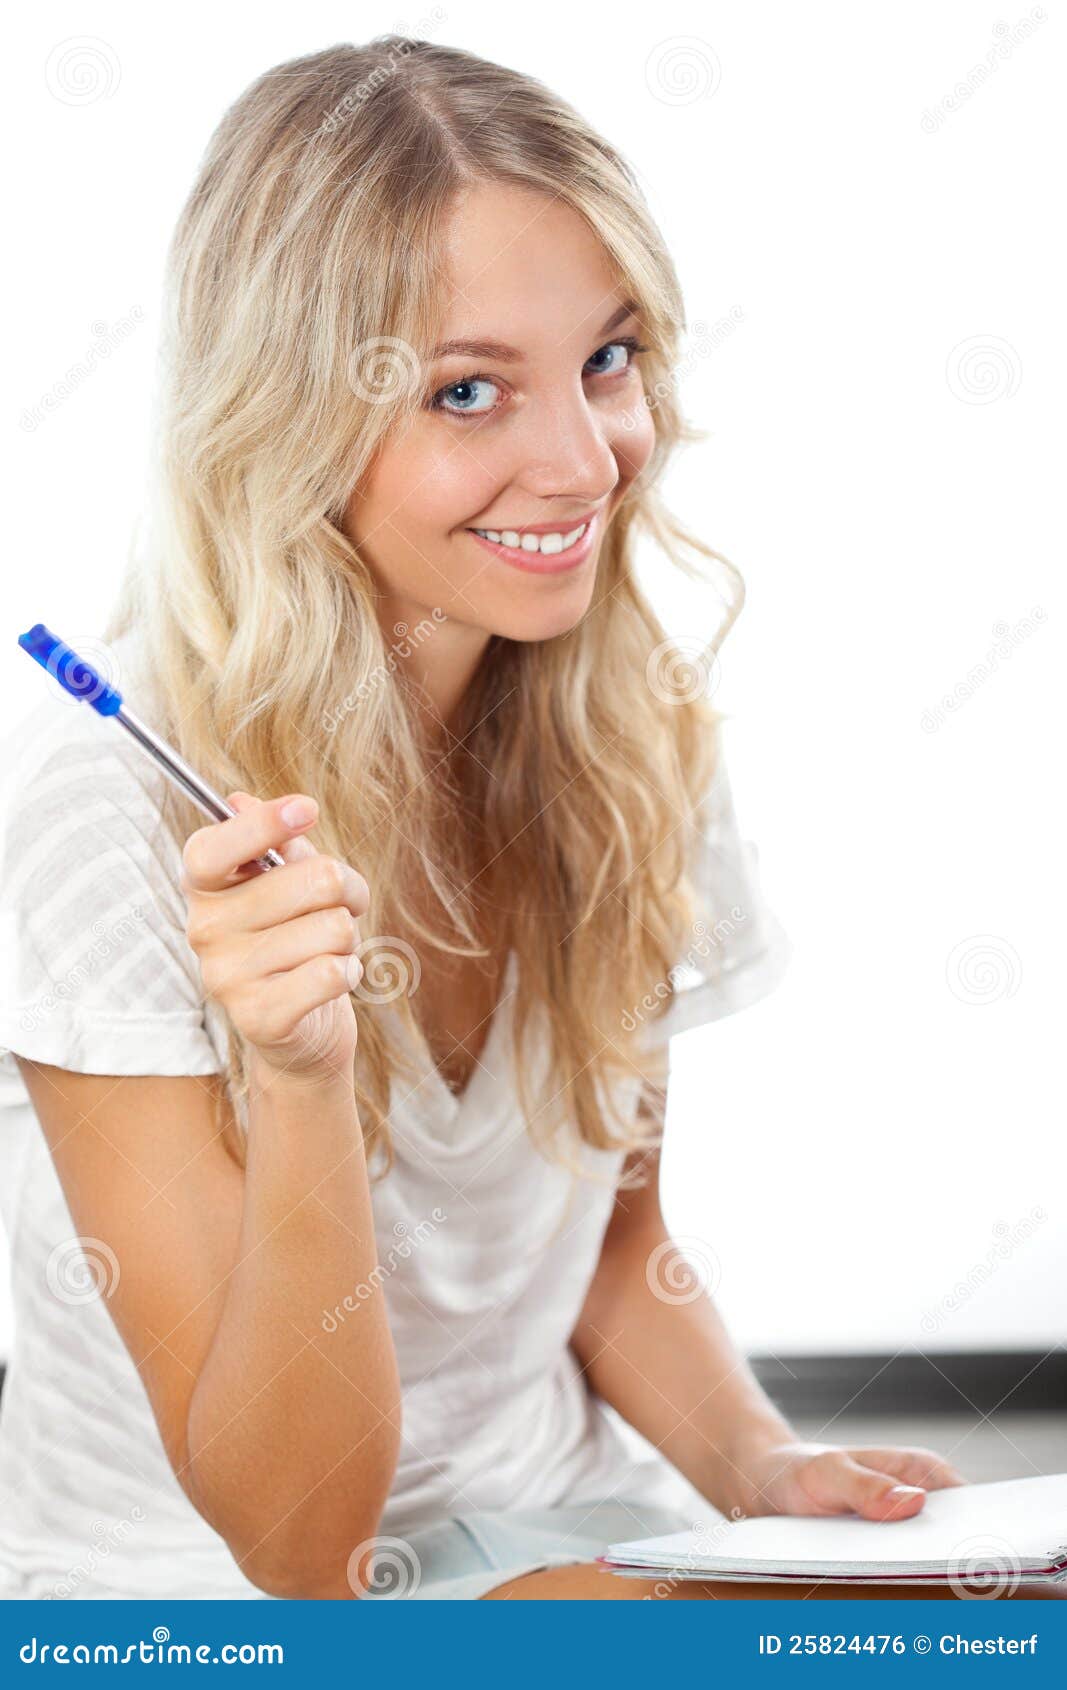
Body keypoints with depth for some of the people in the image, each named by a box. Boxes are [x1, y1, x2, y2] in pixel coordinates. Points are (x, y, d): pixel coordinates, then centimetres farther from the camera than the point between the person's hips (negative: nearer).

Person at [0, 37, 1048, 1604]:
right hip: (194, 1591, -4)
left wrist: (764, 1468, -9)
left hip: (554, 1525, 5)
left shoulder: (634, 743, -4)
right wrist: (299, 1081, -35)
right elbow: (292, 1532, -20)